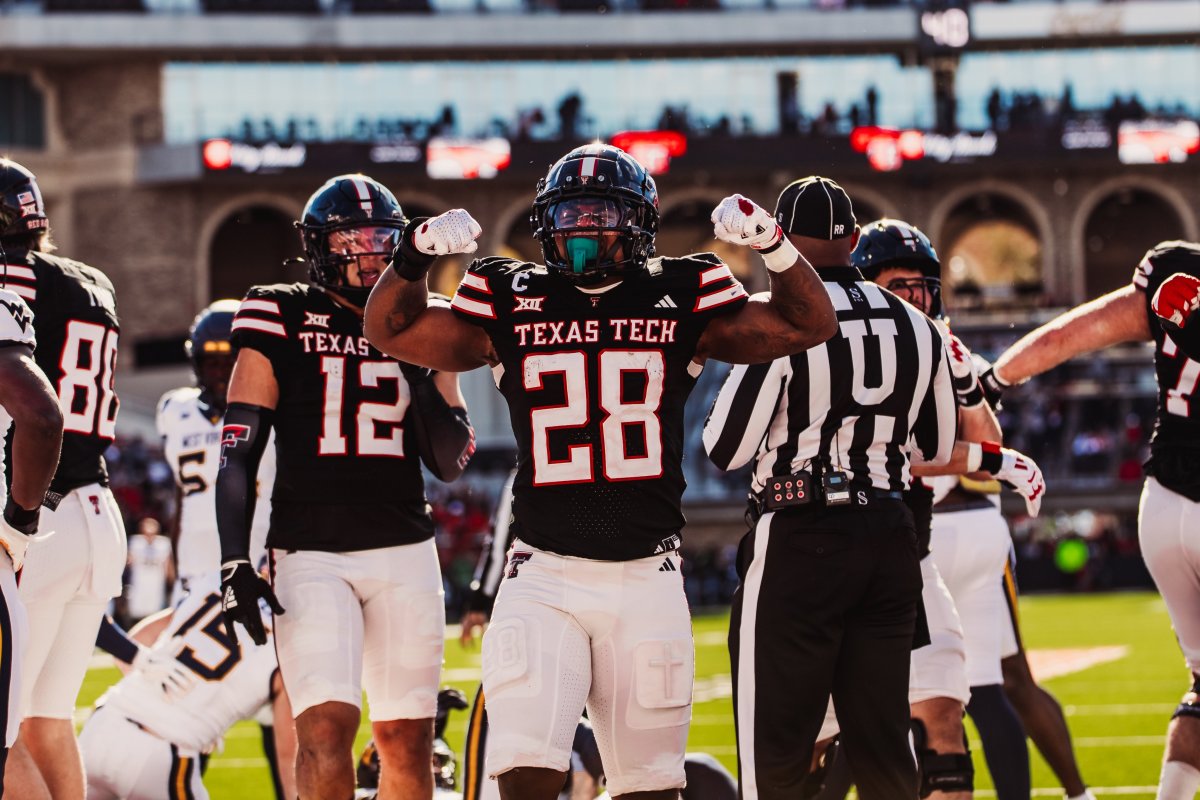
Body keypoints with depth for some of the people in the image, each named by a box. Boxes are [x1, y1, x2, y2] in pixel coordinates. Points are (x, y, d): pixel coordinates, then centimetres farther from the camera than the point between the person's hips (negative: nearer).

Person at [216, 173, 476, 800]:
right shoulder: (279, 321, 3)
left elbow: (450, 462, 8)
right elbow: (237, 454, 1)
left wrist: (421, 372, -7)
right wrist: (234, 564, -8)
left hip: (404, 553, 3)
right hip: (310, 554, -3)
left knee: (407, 741, 4)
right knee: (326, 728, -19)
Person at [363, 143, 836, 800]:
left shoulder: (679, 300, 6)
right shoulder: (512, 302, 7)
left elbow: (809, 325, 4)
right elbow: (393, 331, 7)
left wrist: (772, 245, -12)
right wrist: (416, 253, -11)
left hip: (646, 578, 1)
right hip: (545, 579, -1)